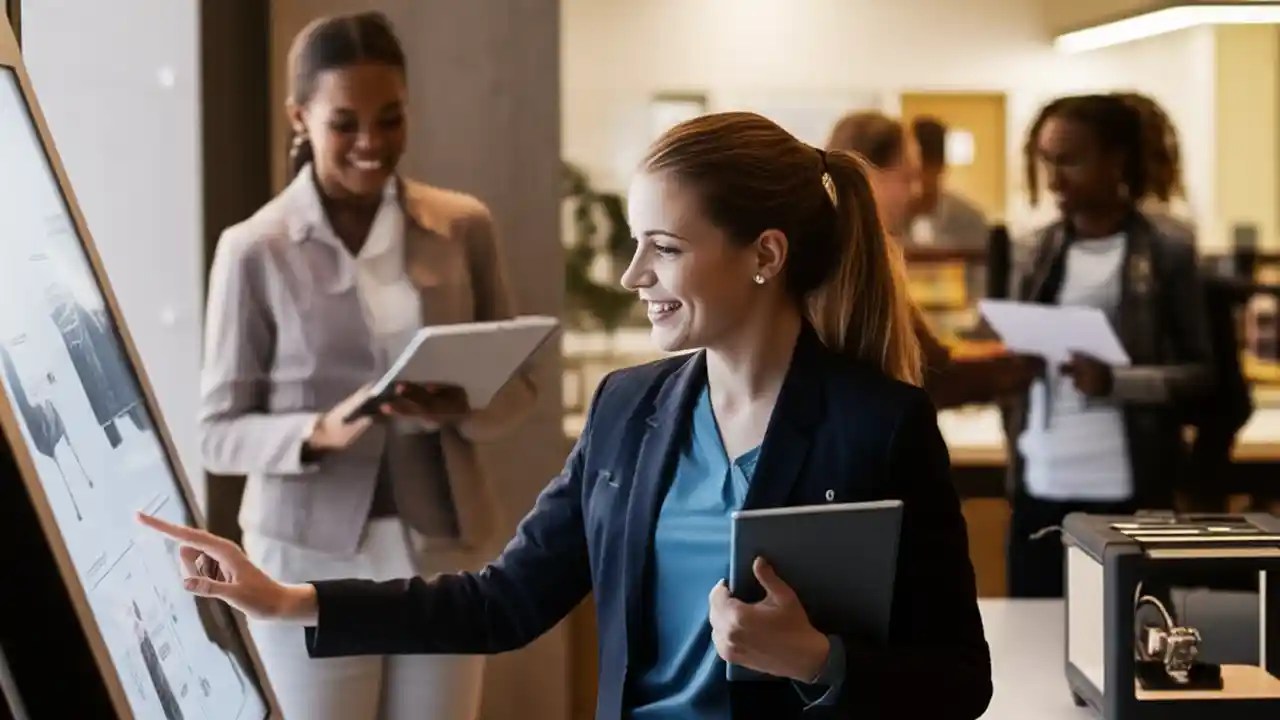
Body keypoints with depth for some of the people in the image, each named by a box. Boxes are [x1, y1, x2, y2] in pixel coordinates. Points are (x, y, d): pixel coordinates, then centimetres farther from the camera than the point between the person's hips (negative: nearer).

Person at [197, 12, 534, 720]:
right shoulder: (255, 250, -7)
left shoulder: (464, 227, 3)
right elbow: (220, 433, -4)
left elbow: (516, 385, 9)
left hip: (442, 550, 3)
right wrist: (324, 430, -22)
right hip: (312, 561, -3)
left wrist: (463, 409, -13)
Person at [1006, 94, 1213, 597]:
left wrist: (1114, 382, -18)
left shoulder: (1167, 251, -4)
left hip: (1125, 494, -4)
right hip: (1039, 489, 4)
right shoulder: (1041, 248, 11)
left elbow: (1202, 374, -4)